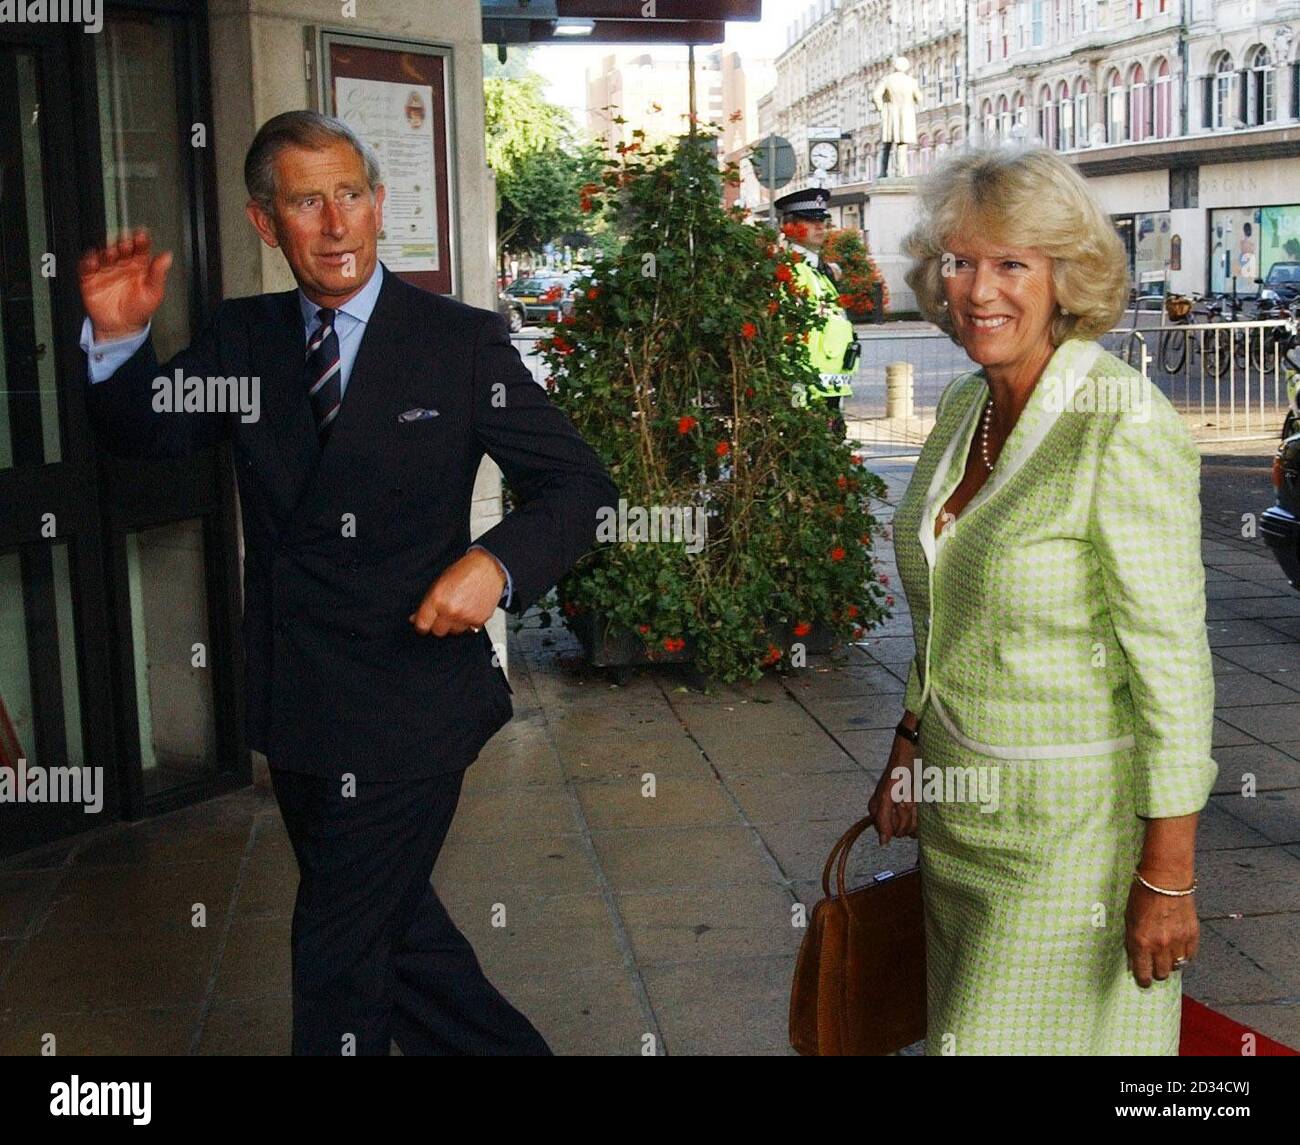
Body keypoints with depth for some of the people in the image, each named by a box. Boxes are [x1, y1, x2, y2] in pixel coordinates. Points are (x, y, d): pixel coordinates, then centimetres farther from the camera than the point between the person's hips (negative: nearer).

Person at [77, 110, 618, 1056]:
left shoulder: (460, 341, -7)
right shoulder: (242, 338, 6)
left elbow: (580, 486, -6)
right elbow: (145, 433, -2)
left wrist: (497, 562, -25)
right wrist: (119, 339, -22)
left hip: (408, 703, -5)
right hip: (296, 709, 5)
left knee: (340, 952, 3)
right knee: (396, 926, 20)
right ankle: (506, 1047, 42)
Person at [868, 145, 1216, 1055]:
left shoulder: (1124, 423, -18)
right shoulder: (964, 407, 5)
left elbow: (1171, 657, -19)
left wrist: (1168, 873, -18)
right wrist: (909, 750, 16)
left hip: (1071, 814, -7)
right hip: (961, 802, 7)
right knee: (958, 1027, 16)